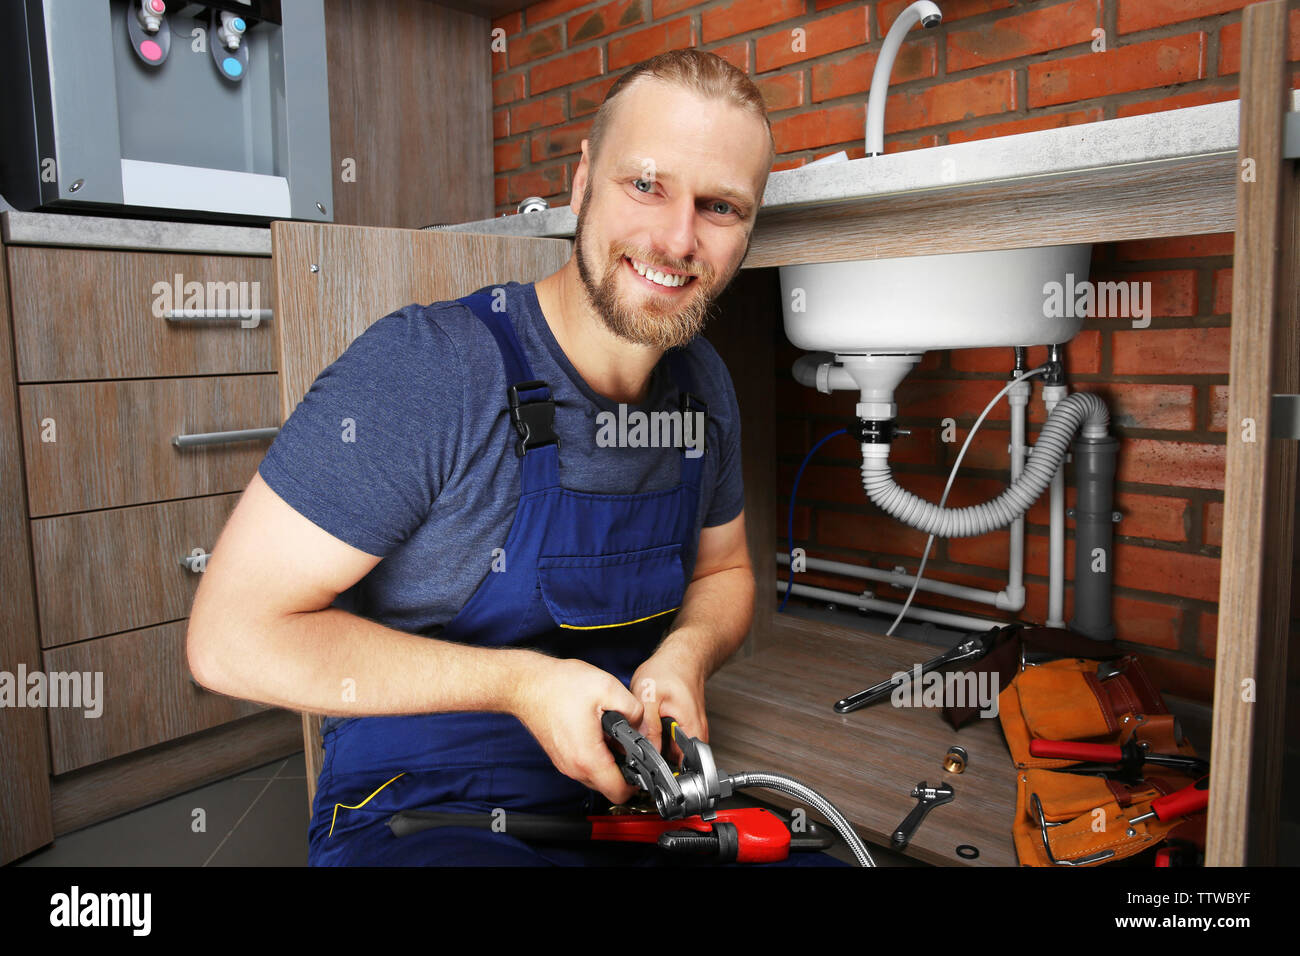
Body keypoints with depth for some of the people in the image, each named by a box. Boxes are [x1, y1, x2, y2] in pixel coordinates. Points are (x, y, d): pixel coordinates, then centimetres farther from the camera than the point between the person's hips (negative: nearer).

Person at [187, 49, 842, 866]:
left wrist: (686, 654, -7)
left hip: (630, 797, 7)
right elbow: (235, 635, -16)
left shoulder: (703, 385, 2)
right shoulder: (422, 366, -19)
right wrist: (519, 682, -21)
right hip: (416, 816, -6)